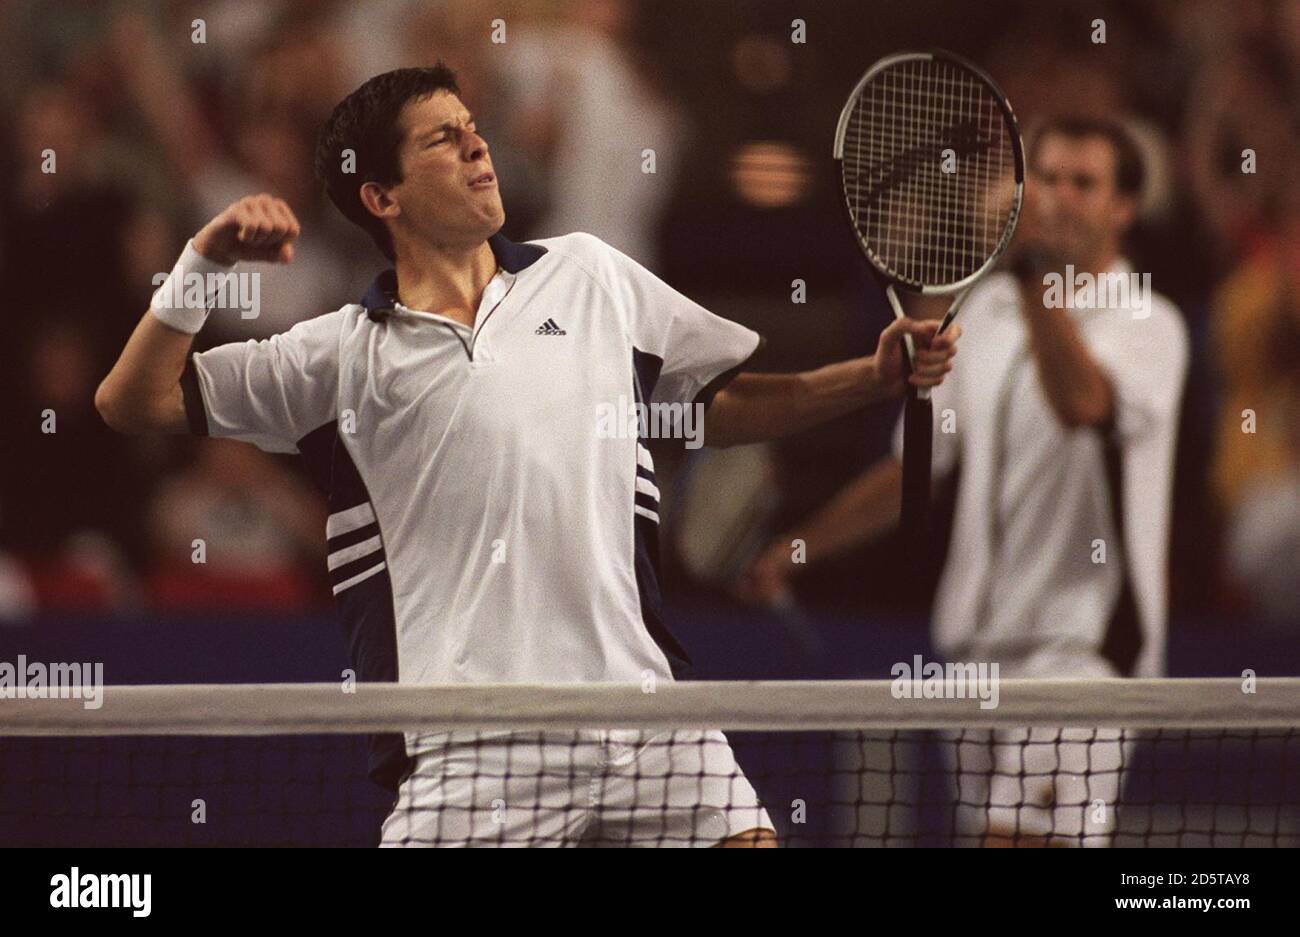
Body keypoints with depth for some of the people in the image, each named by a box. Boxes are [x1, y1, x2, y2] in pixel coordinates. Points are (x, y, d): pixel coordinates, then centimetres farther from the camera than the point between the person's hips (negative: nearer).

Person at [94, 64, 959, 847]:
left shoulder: (588, 275, 16)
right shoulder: (345, 354, 9)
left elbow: (727, 405, 24)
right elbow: (133, 403, 9)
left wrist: (877, 376, 11)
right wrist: (205, 265, -4)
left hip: (647, 718, 2)